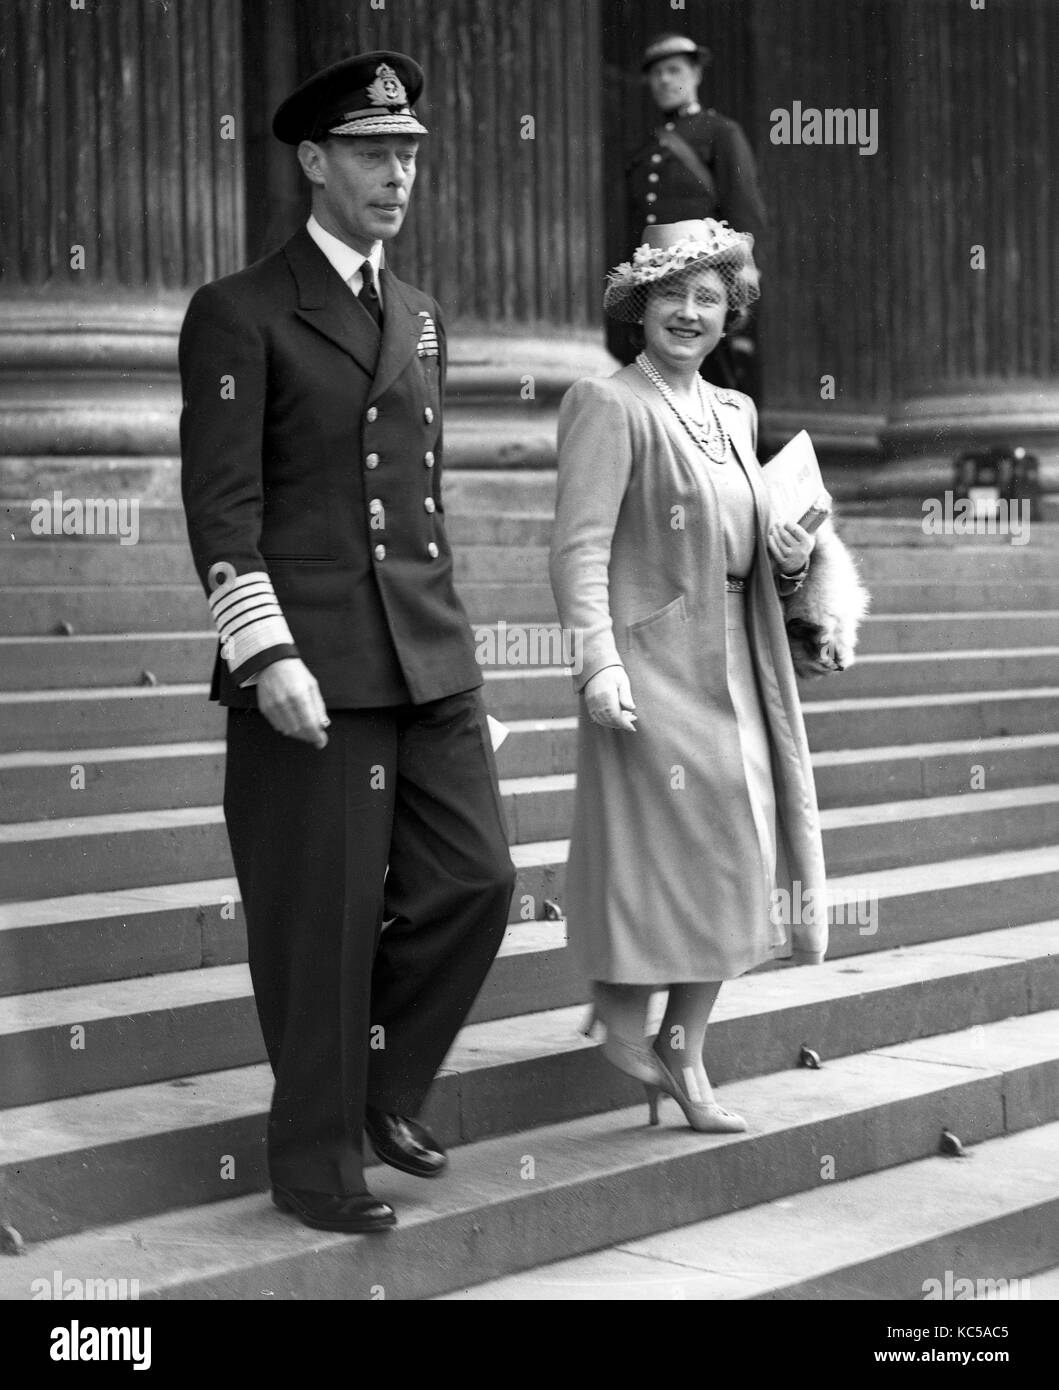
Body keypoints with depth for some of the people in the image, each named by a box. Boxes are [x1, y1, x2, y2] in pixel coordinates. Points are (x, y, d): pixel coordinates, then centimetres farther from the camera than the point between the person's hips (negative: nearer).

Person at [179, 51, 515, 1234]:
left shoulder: (420, 319, 17)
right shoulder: (238, 313, -4)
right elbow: (221, 506, -10)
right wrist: (266, 657, -18)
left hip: (428, 659, 6)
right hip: (310, 659, -6)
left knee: (473, 879, 2)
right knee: (324, 918, 1)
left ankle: (379, 1090, 24)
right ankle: (316, 1160, 18)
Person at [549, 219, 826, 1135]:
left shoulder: (734, 414, 15)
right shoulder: (609, 405, -7)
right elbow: (580, 546, -14)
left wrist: (790, 558, 3)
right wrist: (598, 662, -23)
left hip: (731, 670, 7)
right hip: (651, 663, -7)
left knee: (731, 853, 6)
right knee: (661, 845, -5)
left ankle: (684, 1055, 17)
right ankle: (625, 1020, 16)